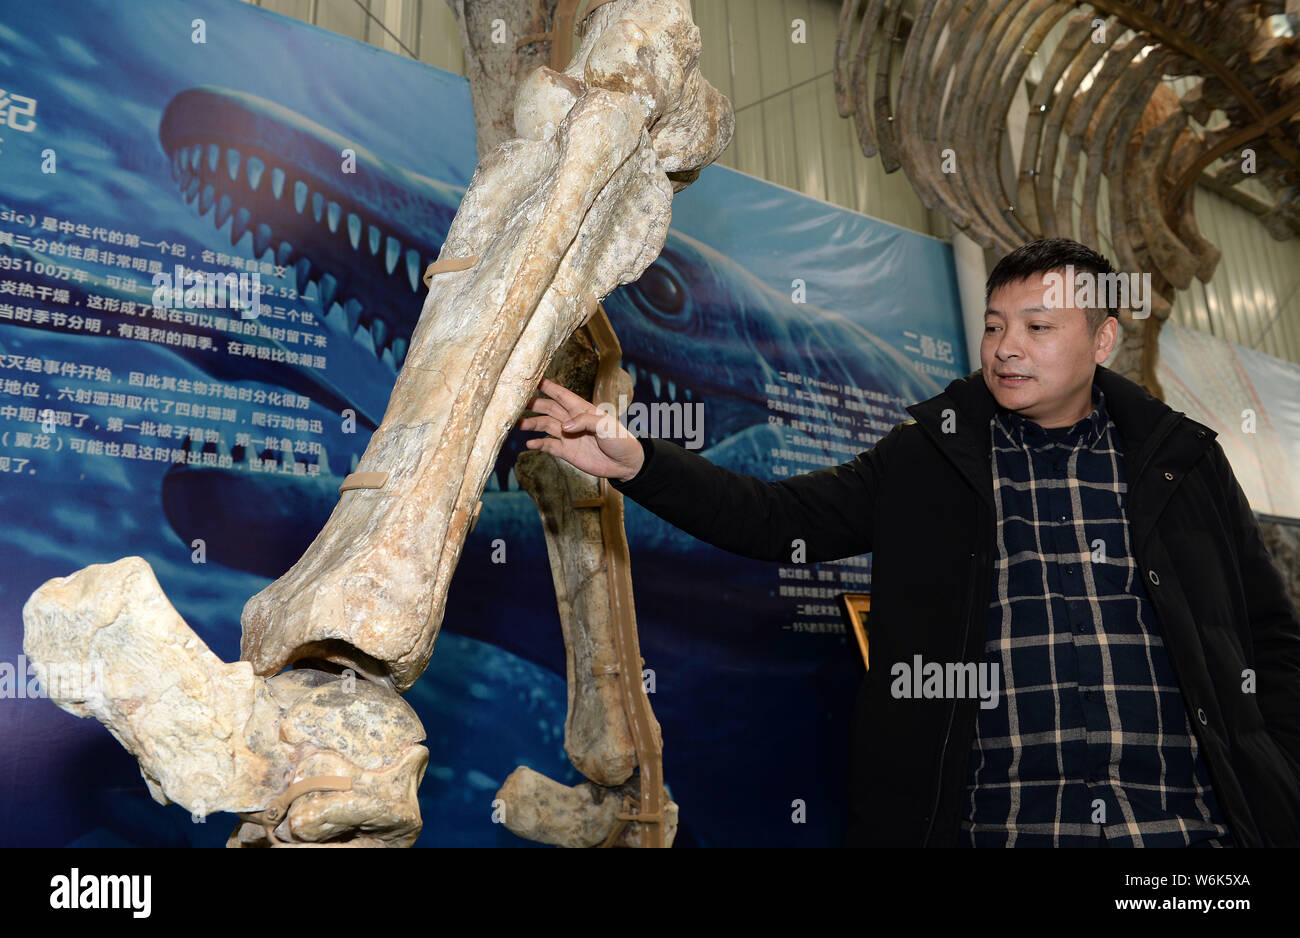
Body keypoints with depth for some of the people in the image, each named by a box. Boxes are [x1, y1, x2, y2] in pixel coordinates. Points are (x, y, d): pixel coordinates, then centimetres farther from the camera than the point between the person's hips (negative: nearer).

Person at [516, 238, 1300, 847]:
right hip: (993, 821, -1)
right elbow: (777, 518, -1)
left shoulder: (1184, 460, 10)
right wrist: (637, 463, -13)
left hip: (1189, 821, 2)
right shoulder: (927, 458, 6)